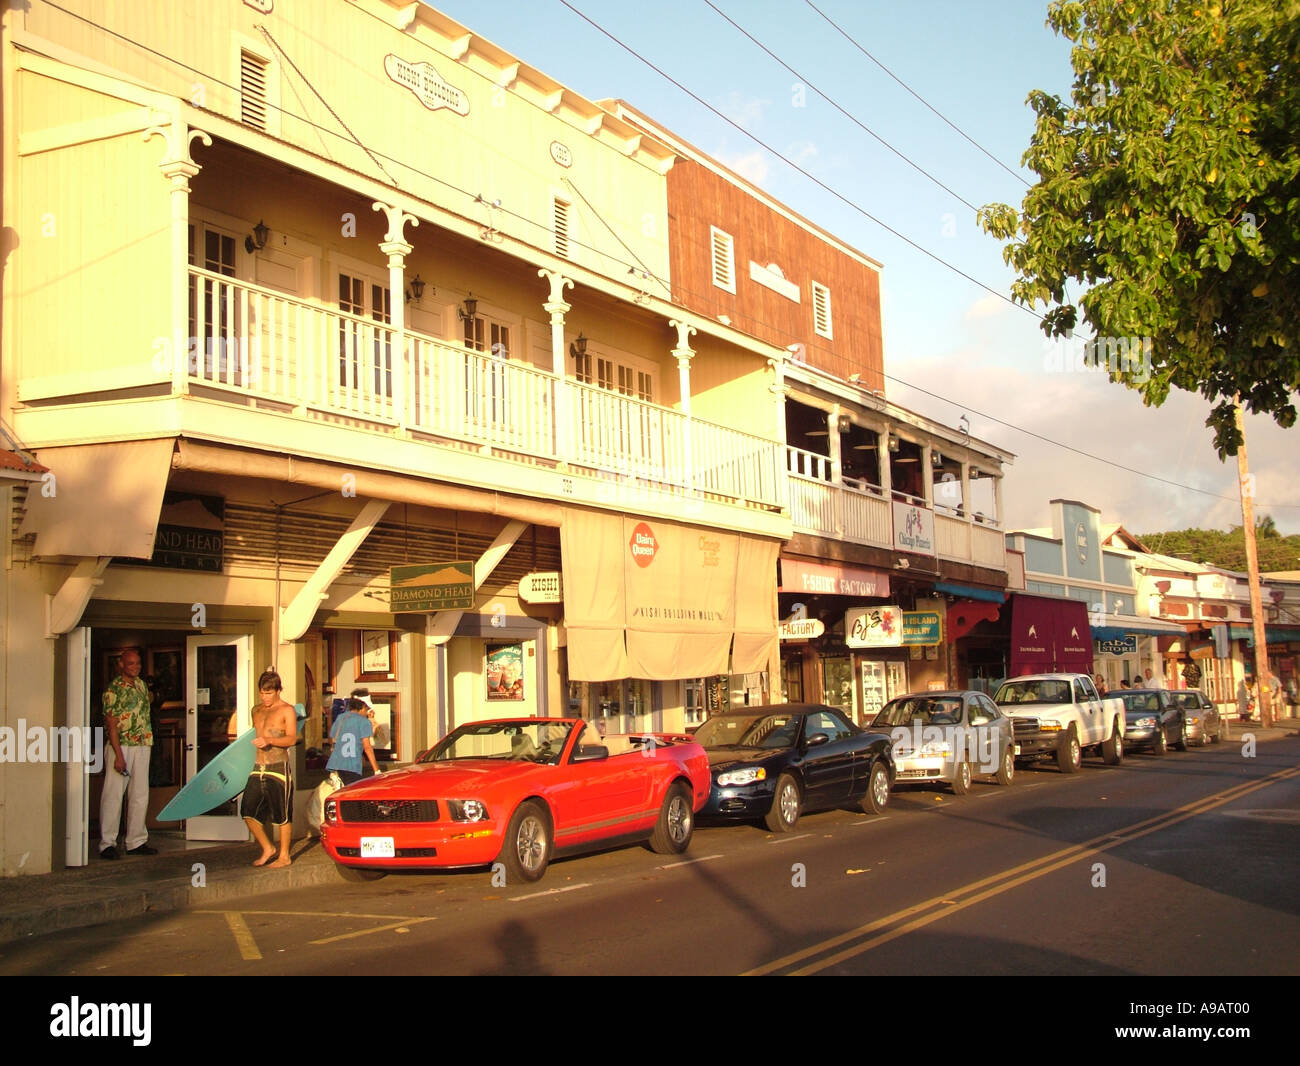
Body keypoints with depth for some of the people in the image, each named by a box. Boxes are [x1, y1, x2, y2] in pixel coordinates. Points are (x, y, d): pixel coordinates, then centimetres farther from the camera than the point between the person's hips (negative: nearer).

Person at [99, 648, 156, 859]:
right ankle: (107, 844, 0)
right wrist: (118, 755, -18)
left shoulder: (142, 685, 13)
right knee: (113, 795, -4)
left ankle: (136, 841, 16)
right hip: (121, 745, -7)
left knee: (140, 795, 9)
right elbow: (111, 723, -13)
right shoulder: (114, 689, -9)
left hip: (142, 746, 7)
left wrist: (149, 742, 14)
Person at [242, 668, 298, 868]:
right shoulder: (257, 711, 16)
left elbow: (292, 739, -16)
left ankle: (284, 856, 11)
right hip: (258, 769, 6)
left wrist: (269, 740, -29)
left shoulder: (286, 711, -4)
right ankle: (267, 848, 19)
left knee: (282, 815, -1)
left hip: (279, 769, -6)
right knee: (248, 812, 2)